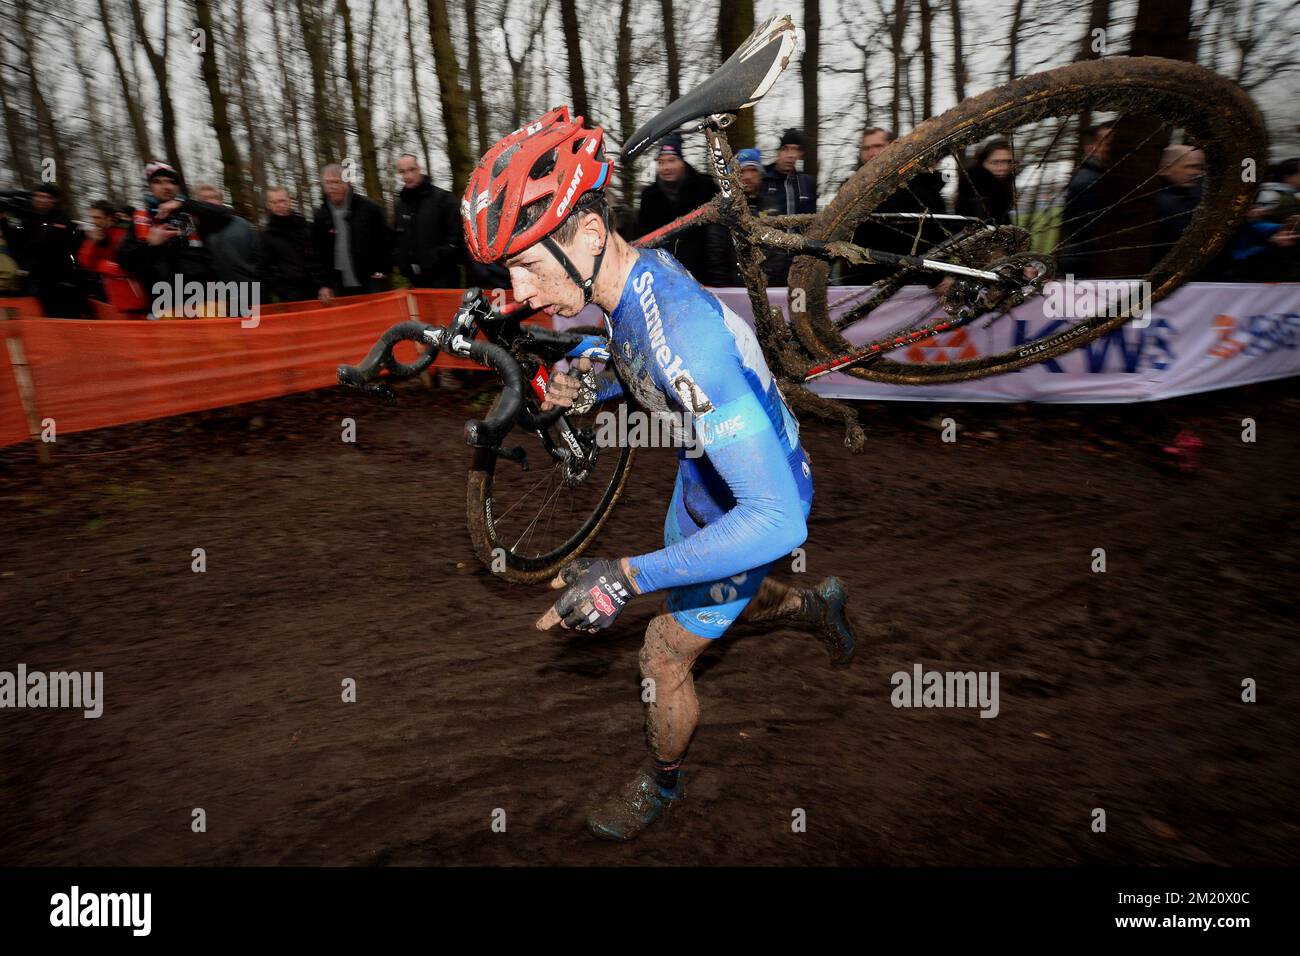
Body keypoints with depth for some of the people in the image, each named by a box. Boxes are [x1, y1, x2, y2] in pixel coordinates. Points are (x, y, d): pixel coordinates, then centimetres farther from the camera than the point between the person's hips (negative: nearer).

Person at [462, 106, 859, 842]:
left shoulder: (686, 338, -42)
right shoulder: (639, 271, -14)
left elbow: (778, 519, -43)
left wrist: (630, 577, -45)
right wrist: (589, 379, -14)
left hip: (757, 510, -8)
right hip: (707, 474, 8)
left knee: (664, 658, 5)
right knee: (717, 607, 29)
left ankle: (664, 783, 35)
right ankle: (818, 606, 55)